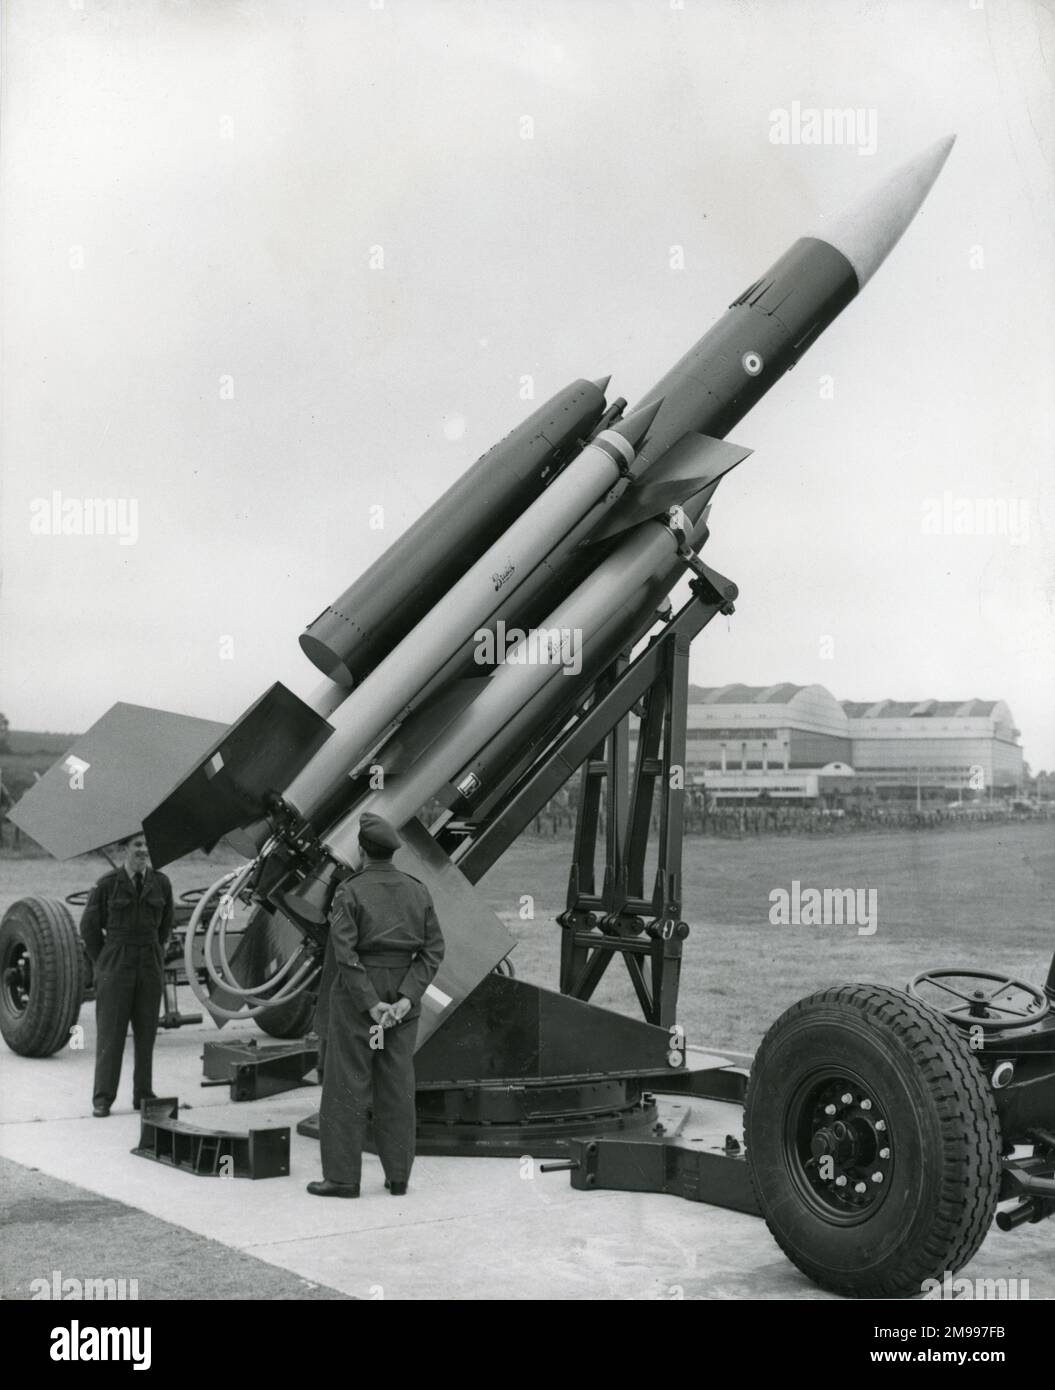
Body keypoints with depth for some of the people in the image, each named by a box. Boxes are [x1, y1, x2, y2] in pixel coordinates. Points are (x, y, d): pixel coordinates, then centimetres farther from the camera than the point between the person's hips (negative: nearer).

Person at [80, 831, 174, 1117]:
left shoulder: (160, 884, 3)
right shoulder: (107, 884, -6)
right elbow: (89, 927, 3)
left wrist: (154, 956, 14)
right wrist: (103, 964, 6)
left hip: (150, 967, 3)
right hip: (115, 968, -3)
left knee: (146, 1033, 6)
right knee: (110, 1033, -1)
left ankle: (143, 1094, 15)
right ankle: (102, 1099, 5)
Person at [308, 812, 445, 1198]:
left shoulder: (350, 892, -10)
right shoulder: (418, 891, 3)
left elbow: (344, 954, -19)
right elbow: (433, 949, -4)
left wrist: (370, 1004, -17)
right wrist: (407, 999, -10)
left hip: (356, 995, -4)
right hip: (402, 994, 4)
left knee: (347, 1085, 3)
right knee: (397, 1086, 9)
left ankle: (342, 1176, 6)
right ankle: (398, 1176, 13)